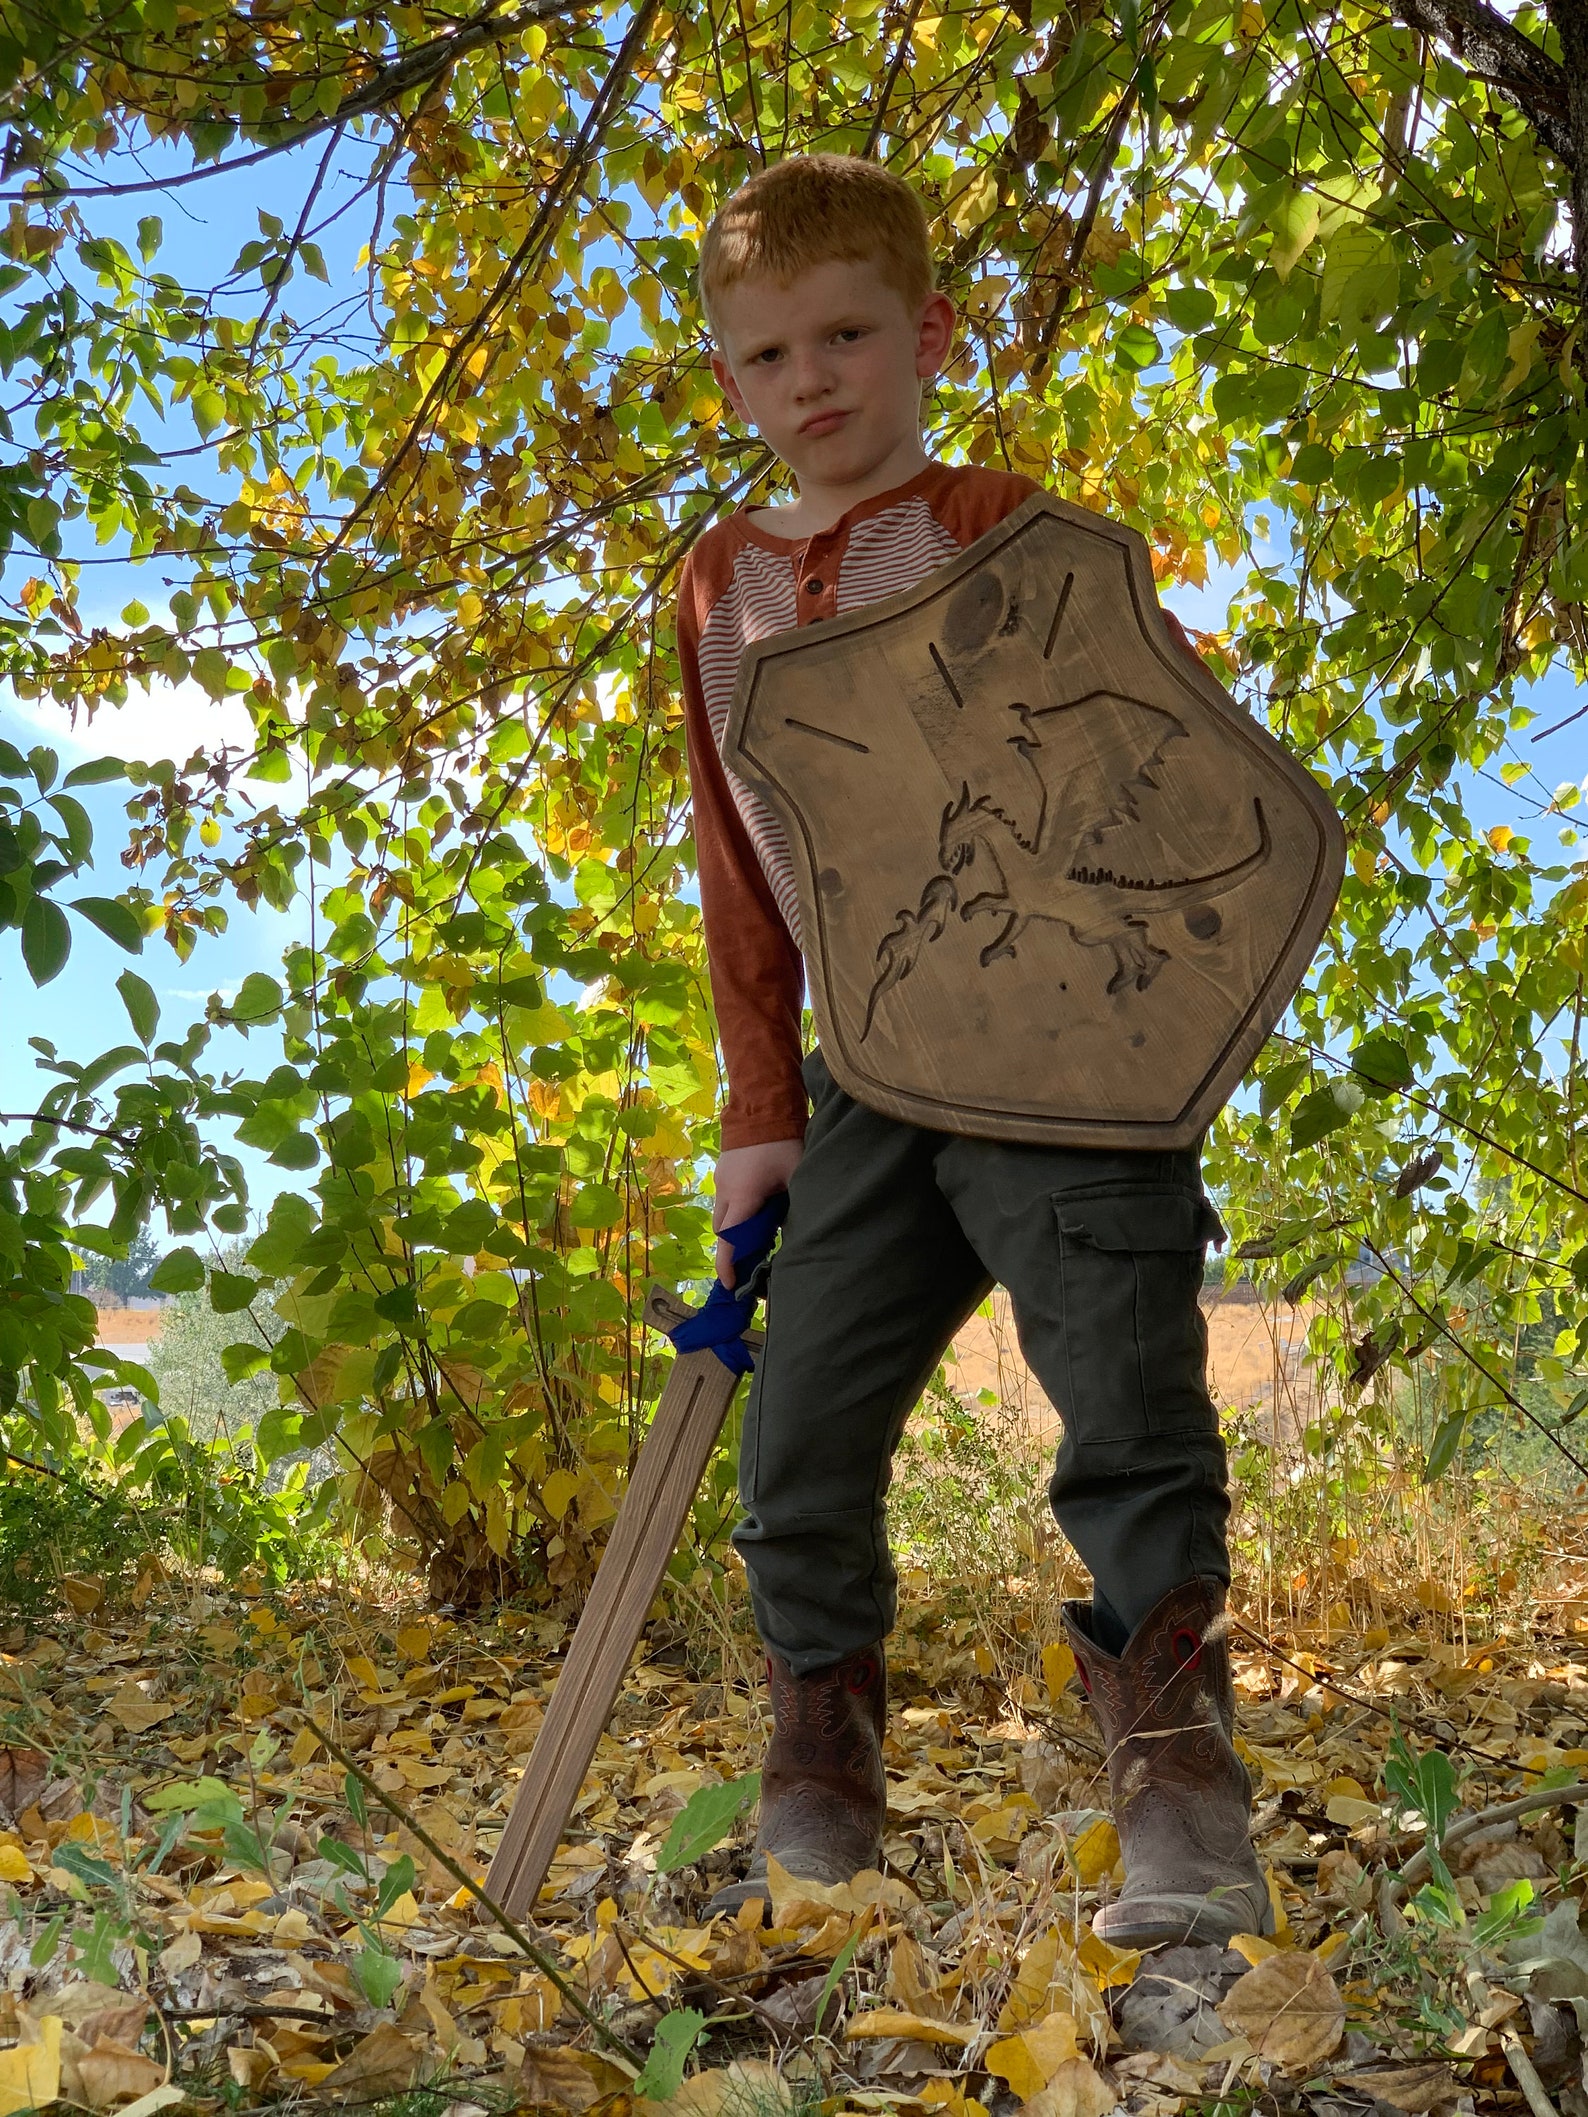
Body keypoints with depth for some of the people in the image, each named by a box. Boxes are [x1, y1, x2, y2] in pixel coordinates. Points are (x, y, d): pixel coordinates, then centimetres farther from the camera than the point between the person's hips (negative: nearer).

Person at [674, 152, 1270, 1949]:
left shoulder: (1009, 536, 1)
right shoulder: (719, 592, 13)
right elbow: (738, 872, 14)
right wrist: (761, 1113, 10)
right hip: (865, 1079, 5)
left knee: (1128, 1395, -10)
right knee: (797, 1440, 3)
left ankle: (1180, 1813, 1)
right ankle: (817, 1790, 20)